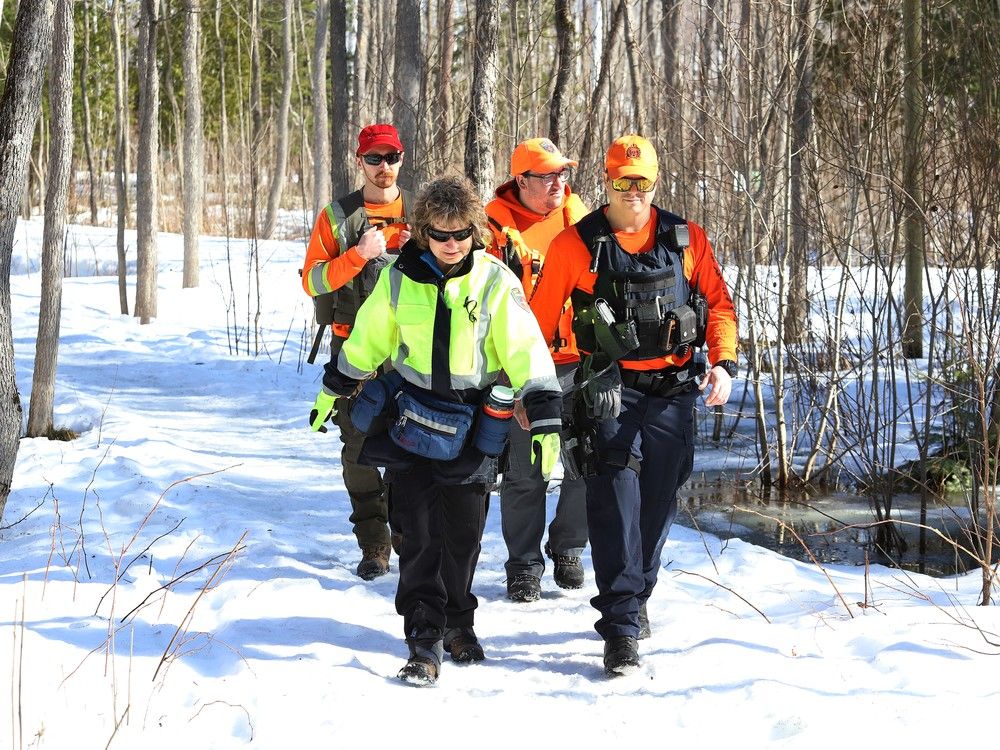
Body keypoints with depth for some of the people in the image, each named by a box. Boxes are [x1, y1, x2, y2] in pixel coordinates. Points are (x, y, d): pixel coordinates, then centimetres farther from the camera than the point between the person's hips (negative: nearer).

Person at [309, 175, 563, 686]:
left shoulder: (495, 281, -8)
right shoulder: (400, 278, -2)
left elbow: (526, 351, -9)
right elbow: (366, 341, 12)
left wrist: (546, 419, -15)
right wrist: (332, 391, 21)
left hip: (472, 427, -1)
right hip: (411, 419, 1)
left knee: (464, 532, 8)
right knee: (417, 531, -5)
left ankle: (457, 622, 29)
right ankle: (425, 638, -2)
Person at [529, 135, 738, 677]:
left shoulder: (686, 240, 6)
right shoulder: (576, 245, -1)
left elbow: (718, 303, 9)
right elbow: (541, 317, 3)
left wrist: (723, 362, -6)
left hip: (674, 388, 3)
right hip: (611, 388, -3)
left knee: (658, 501, 11)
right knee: (616, 496, -15)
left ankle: (634, 596, 34)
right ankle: (621, 627, -16)